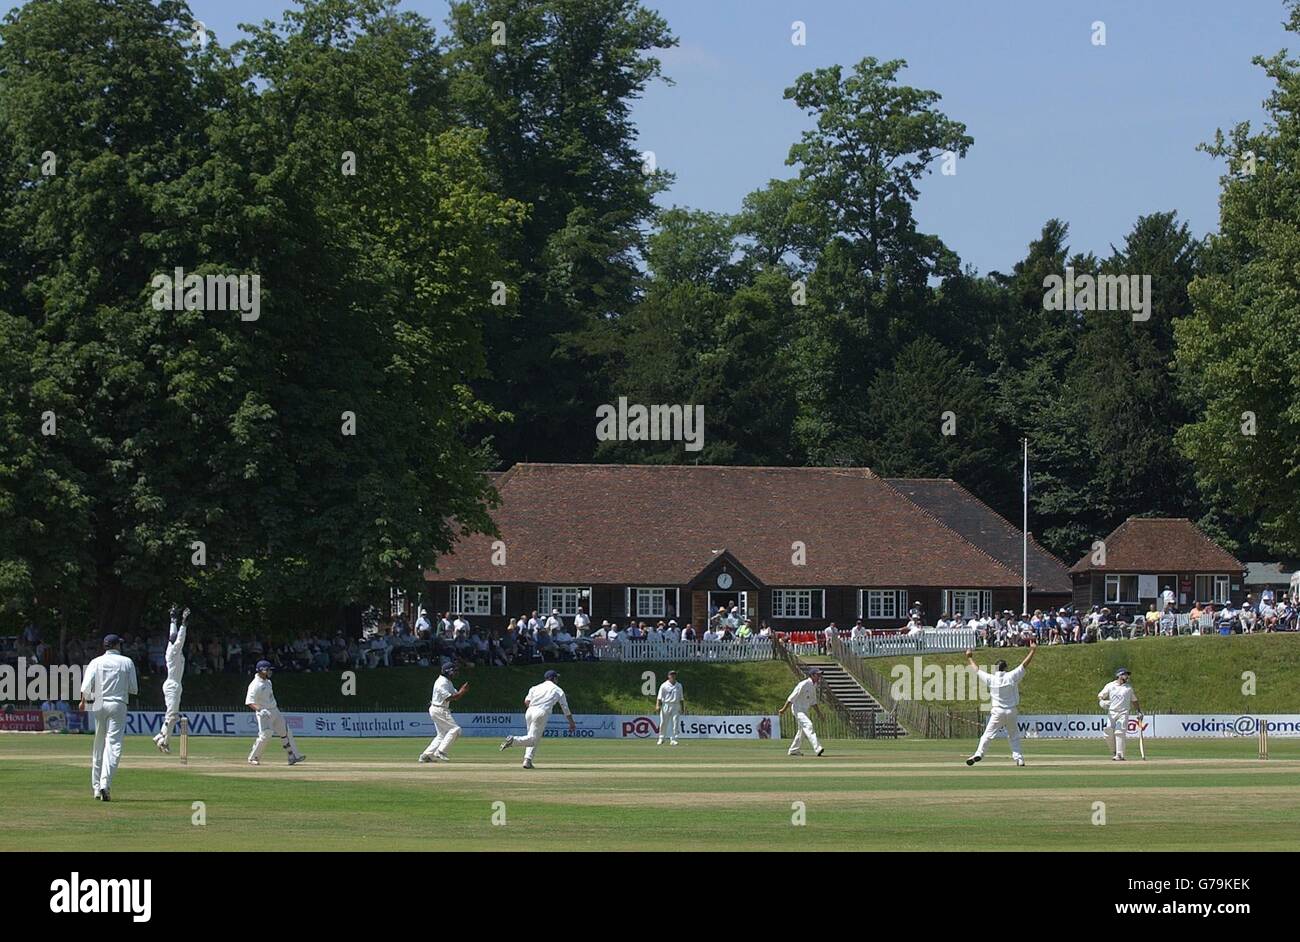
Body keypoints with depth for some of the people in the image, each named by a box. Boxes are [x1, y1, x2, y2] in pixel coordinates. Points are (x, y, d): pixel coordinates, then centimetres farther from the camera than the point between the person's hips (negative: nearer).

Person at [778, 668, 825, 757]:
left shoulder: (813, 685, 9)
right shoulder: (803, 684, -20)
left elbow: (813, 702, 19)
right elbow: (792, 697, -19)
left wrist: (818, 713, 12)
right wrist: (783, 709, -19)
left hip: (804, 710, 10)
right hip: (798, 709, -10)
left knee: (802, 731, 15)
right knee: (808, 725, -24)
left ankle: (793, 750, 27)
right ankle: (817, 748, -36)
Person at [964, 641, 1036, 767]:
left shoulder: (991, 679, -3)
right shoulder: (1011, 676, -5)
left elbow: (977, 670, 9)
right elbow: (1024, 665, -2)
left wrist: (970, 658, 22)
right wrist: (1033, 651, 3)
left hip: (997, 712, -1)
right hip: (1011, 711, 1)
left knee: (988, 734, -2)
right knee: (1014, 735, 12)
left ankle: (979, 753, -19)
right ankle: (1018, 758, 5)